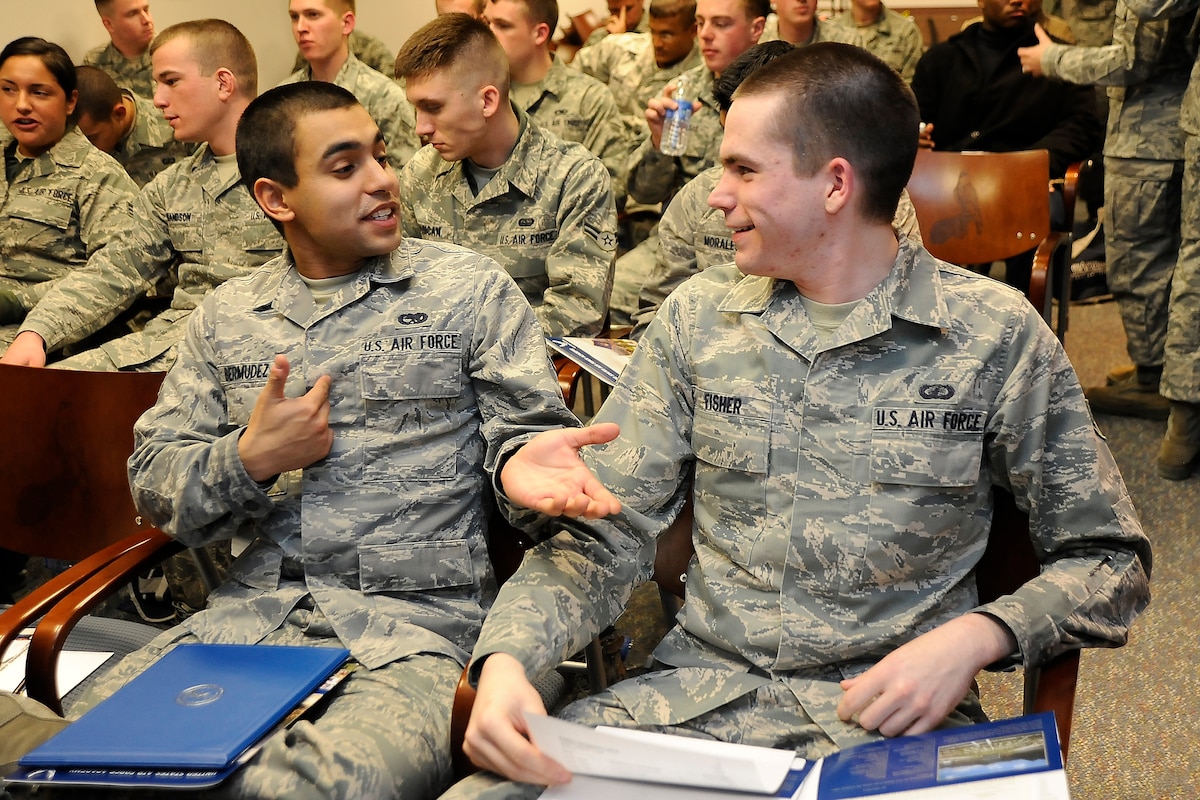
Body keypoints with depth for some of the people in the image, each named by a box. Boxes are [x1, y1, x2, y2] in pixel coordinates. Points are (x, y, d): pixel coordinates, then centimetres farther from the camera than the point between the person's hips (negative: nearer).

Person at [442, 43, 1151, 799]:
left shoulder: (994, 333, -1)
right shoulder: (699, 316, 7)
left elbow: (1108, 560, 5)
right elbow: (604, 537, 5)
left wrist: (975, 637, -14)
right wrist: (505, 661, -13)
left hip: (890, 715, -2)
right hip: (698, 691, 2)